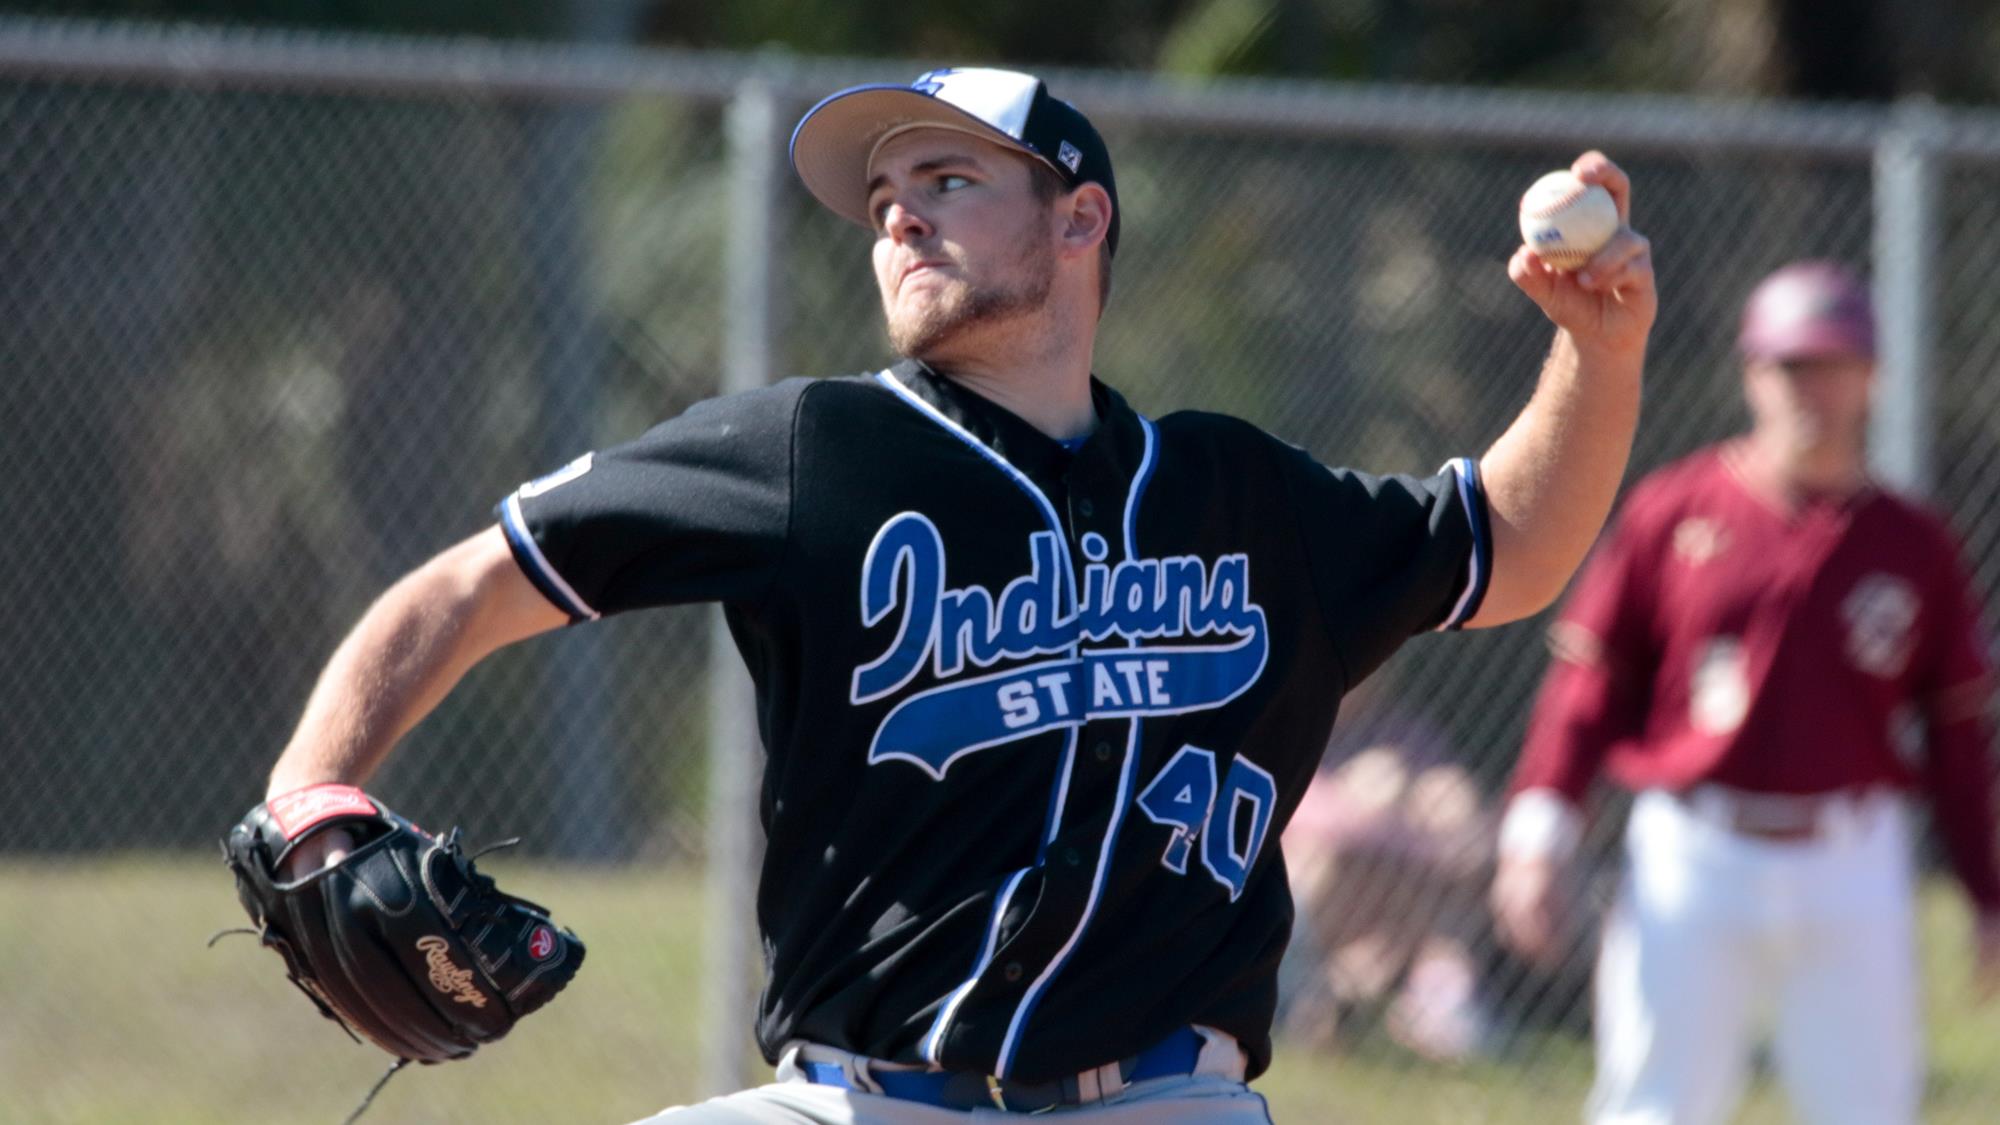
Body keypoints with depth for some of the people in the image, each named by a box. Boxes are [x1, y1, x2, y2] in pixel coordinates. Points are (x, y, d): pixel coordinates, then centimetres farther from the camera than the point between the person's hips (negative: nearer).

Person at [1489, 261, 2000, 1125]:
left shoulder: (1912, 544, 7)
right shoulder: (1673, 512, 3)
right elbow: (1587, 679, 4)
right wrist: (1538, 834, -5)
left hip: (1854, 880, 1)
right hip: (1691, 860, -1)